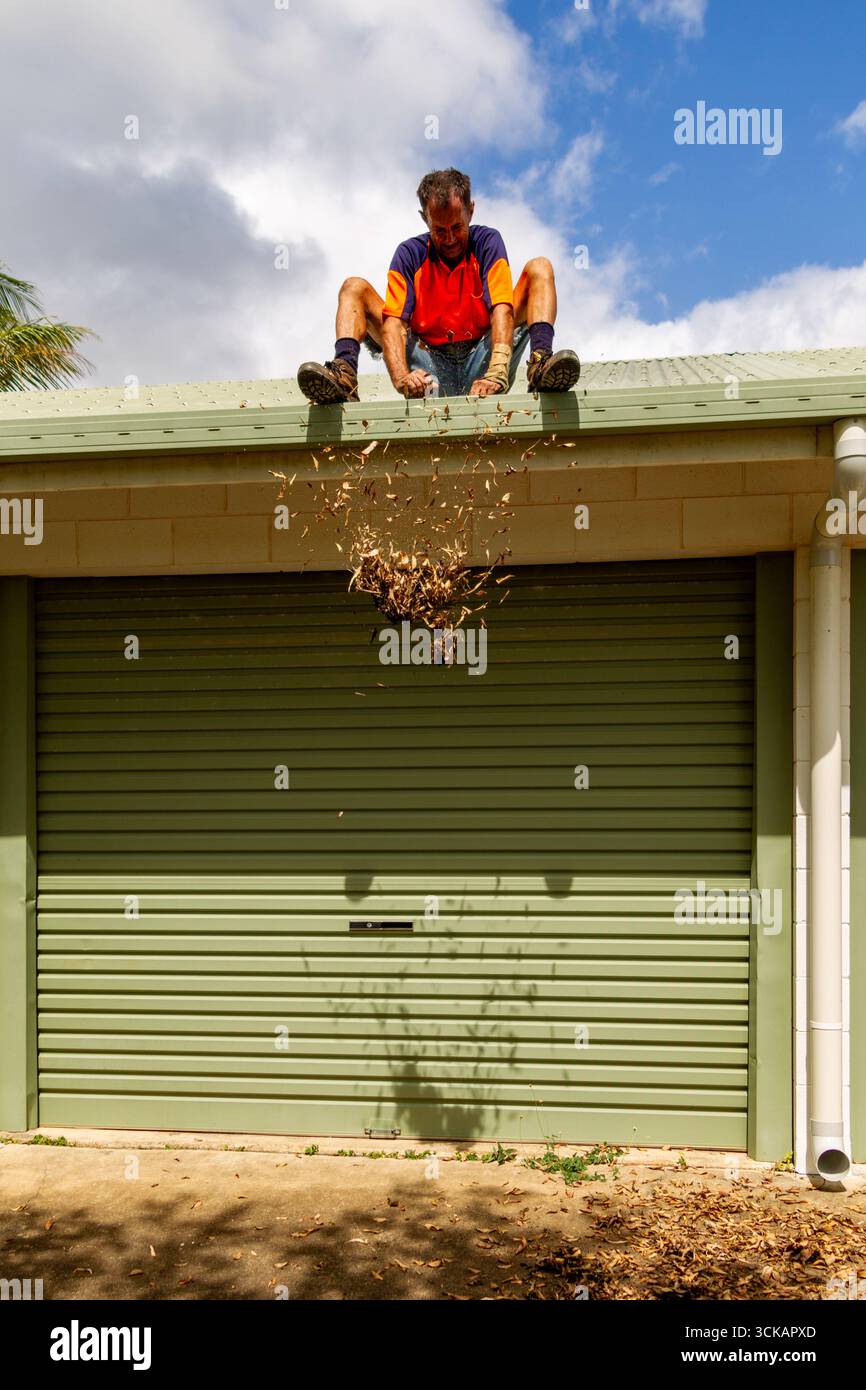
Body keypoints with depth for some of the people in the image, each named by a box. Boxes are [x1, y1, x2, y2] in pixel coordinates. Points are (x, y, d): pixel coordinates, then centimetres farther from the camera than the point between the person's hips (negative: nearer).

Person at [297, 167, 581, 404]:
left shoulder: (487, 242, 1)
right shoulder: (409, 254, 2)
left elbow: (502, 308, -16)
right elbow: (393, 321, -13)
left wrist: (496, 373, -36)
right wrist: (401, 377, -35)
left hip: (479, 361, 0)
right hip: (429, 366, 1)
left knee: (539, 268, -12)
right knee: (355, 287, -7)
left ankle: (540, 367, -37)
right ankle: (344, 376, -35)